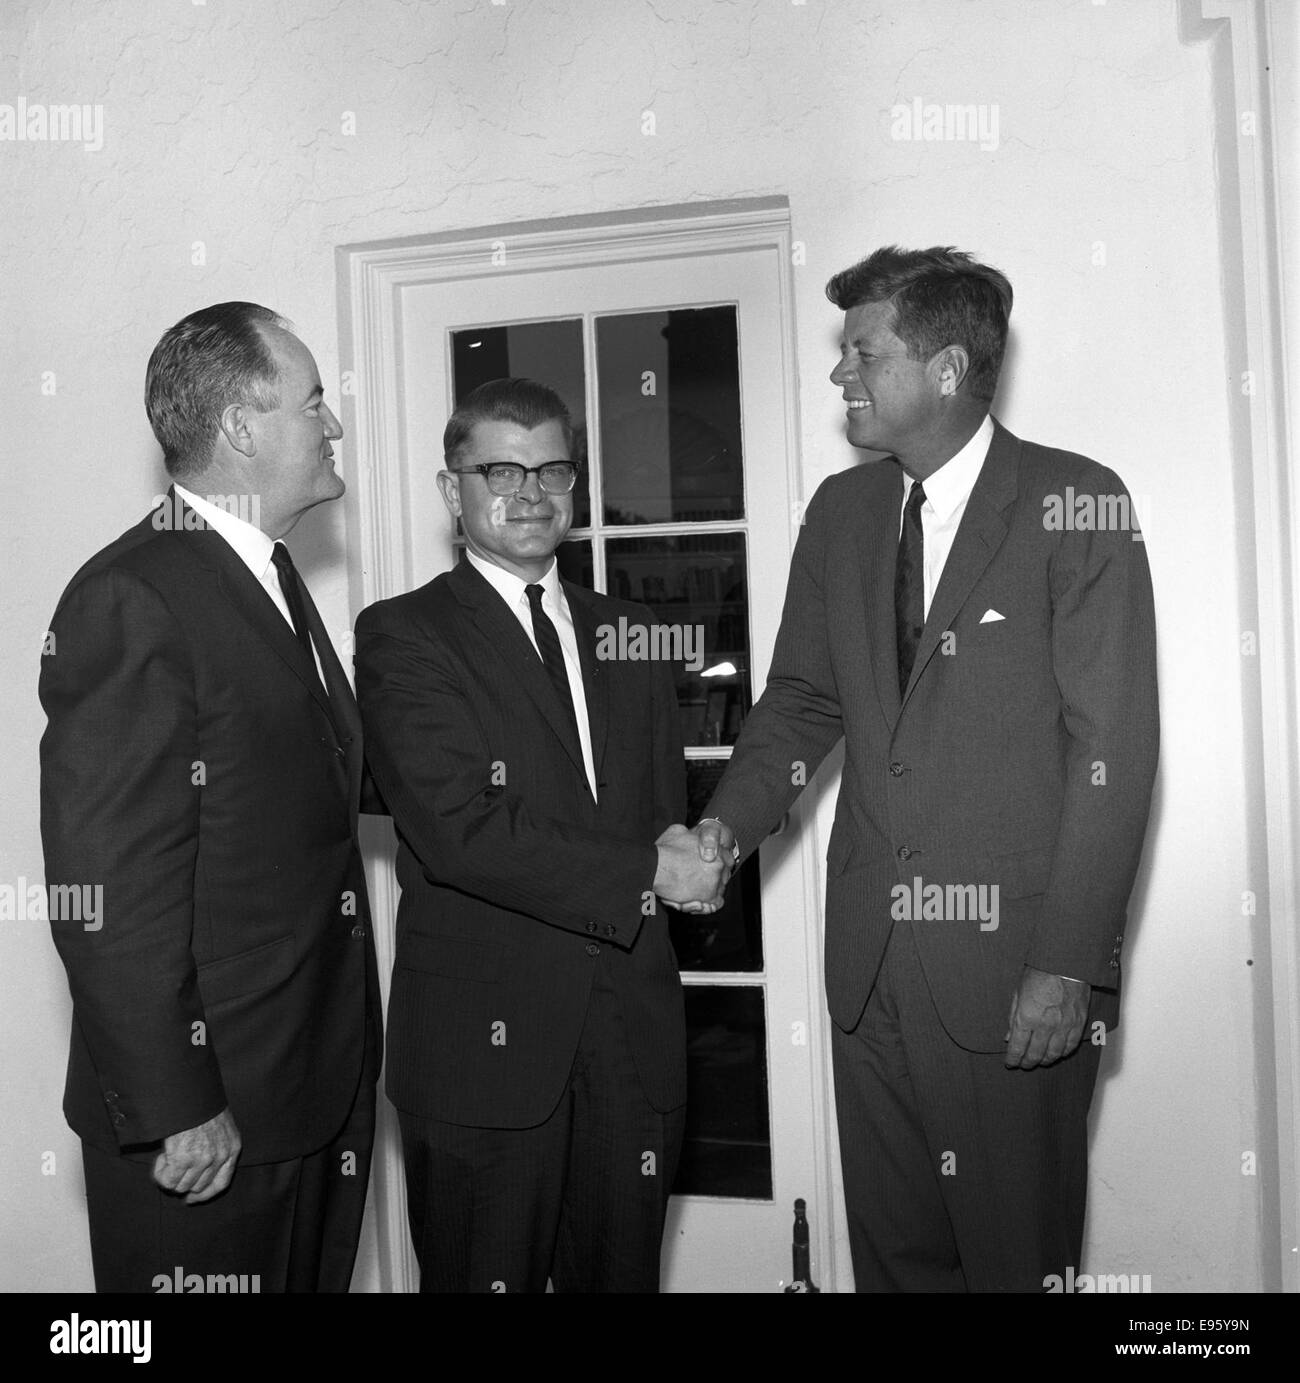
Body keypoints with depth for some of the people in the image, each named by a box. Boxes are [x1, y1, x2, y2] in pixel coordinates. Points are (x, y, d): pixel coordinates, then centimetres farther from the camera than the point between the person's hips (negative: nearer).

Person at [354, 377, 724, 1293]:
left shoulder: (630, 632, 13)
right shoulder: (402, 635, -6)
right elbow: (459, 830, -17)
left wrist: (682, 853, -8)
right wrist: (644, 874, -15)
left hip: (636, 1031, 5)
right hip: (484, 1038, -5)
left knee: (624, 1270, 17)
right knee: (486, 1274, 10)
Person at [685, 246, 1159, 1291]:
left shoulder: (1074, 504, -8)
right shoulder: (839, 512, 9)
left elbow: (1113, 745, -11)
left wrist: (1068, 966, -15)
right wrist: (730, 825, -4)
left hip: (1014, 970, -5)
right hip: (870, 965, 5)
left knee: (1018, 1255, 9)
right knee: (893, 1252, 15)